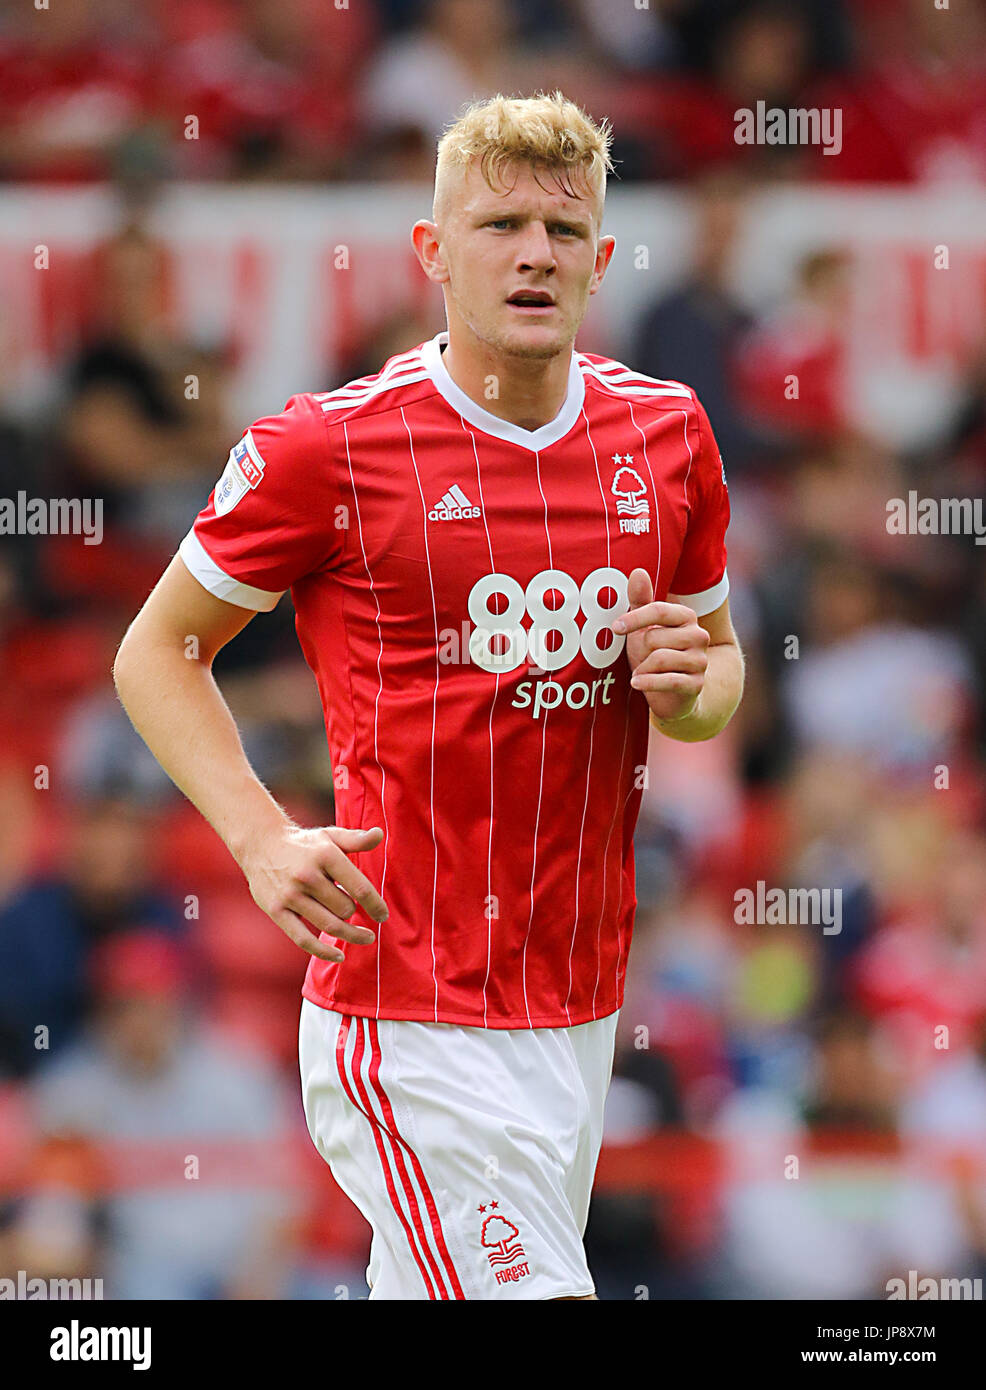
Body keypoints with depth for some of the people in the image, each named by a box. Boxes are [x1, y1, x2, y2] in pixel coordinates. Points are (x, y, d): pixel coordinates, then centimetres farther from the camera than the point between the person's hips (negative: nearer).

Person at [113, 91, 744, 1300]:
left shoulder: (667, 433, 8)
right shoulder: (325, 448, -7)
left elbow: (720, 676, 21)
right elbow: (156, 653, 3)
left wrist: (691, 685, -4)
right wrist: (264, 841, -13)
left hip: (581, 1013, 6)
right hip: (410, 1016, -6)